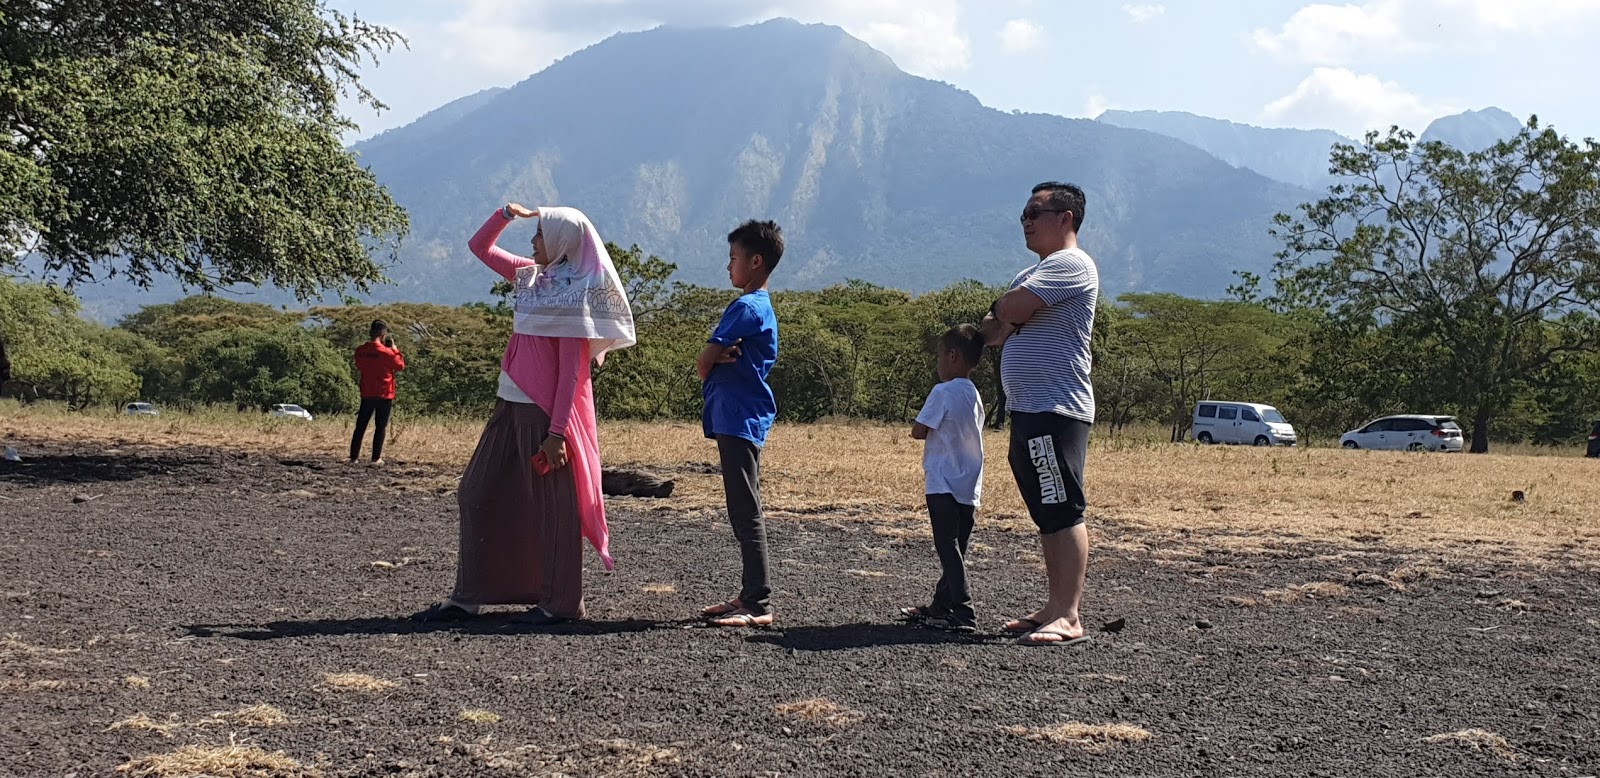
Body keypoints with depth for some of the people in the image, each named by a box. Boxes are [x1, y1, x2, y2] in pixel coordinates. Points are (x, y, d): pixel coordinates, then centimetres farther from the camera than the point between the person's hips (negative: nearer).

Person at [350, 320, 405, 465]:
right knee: (381, 426, 3)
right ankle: (376, 458, 1)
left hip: (366, 393, 4)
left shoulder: (360, 350, -1)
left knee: (361, 425, 10)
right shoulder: (386, 352, -15)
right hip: (384, 394, -4)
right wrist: (394, 348, 3)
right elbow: (400, 366, -4)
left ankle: (354, 456, 8)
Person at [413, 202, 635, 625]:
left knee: (552, 504, 0)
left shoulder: (573, 295, -12)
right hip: (512, 404, 9)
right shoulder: (531, 276, 11)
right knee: (478, 494, 10)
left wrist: (557, 431, -21)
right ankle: (467, 596, 17)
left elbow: (571, 370, -16)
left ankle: (560, 602, 10)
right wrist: (505, 214, 5)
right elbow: (479, 246, 22)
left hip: (548, 411, -9)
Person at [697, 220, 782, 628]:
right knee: (745, 513, 14)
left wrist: (712, 363, 9)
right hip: (740, 419, 10)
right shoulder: (762, 307, 18)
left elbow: (704, 361, -13)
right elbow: (711, 360, 15)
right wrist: (722, 357, -7)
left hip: (738, 420, -10)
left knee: (746, 514, -9)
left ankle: (759, 605, -8)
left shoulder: (746, 308, -13)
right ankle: (750, 595, 20)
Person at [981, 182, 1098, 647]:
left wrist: (1002, 313, 5)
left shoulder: (1070, 265, -8)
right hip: (1028, 412, 10)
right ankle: (1055, 608, 17)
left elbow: (1011, 308, -17)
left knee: (1063, 512, -12)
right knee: (1048, 515, 12)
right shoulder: (1034, 275, 24)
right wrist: (1007, 319, -1)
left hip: (1056, 411, -10)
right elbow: (993, 333, 21)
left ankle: (1069, 618, -14)